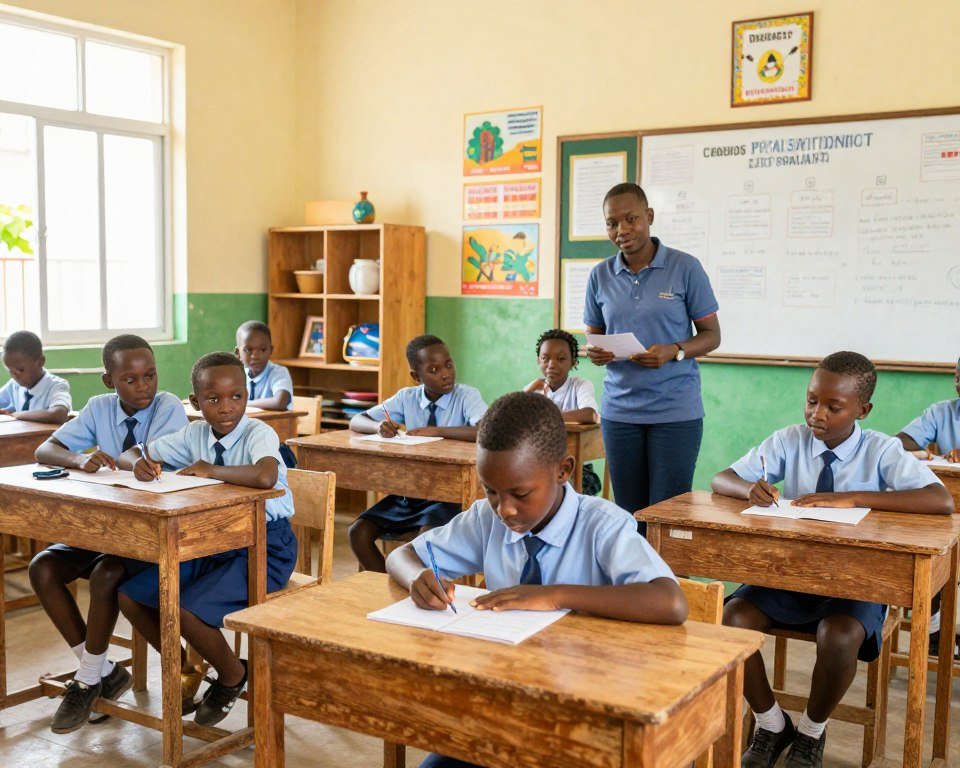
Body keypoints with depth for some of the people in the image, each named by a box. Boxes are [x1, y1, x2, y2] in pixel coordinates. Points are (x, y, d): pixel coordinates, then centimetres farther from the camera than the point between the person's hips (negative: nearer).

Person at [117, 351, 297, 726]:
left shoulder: (258, 434, -19)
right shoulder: (195, 435, 1)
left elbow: (265, 476, -42)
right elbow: (129, 455, 10)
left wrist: (210, 469, -27)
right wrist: (139, 463, -16)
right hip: (211, 540, 7)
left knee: (188, 611, -24)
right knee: (130, 597, -1)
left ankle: (233, 675, 7)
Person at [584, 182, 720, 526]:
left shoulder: (685, 268, -4)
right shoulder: (600, 275, 6)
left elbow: (711, 335, 0)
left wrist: (674, 352, -19)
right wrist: (594, 352, -9)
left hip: (676, 411, -3)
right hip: (619, 410, 3)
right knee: (629, 512, 8)